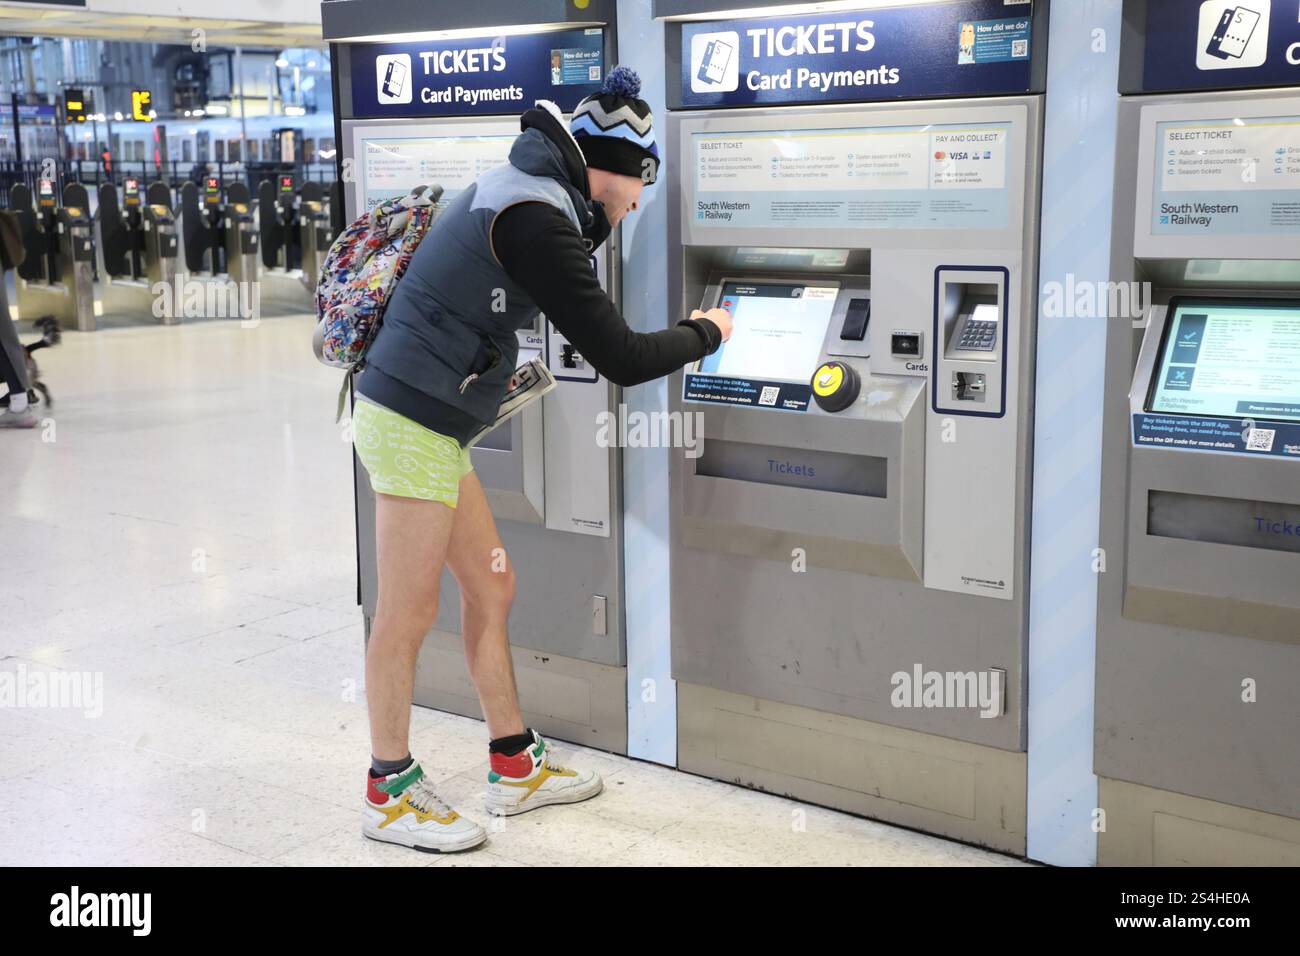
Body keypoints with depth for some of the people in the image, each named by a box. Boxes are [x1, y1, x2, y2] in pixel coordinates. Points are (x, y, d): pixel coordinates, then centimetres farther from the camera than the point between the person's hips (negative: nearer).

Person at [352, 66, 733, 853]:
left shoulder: (524, 194, 11)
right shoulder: (536, 220, -19)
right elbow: (619, 358, -18)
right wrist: (703, 335, -2)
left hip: (433, 424, 10)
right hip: (413, 424, -10)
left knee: (492, 588, 14)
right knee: (410, 615, 1)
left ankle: (517, 767, 26)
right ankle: (390, 795, 16)